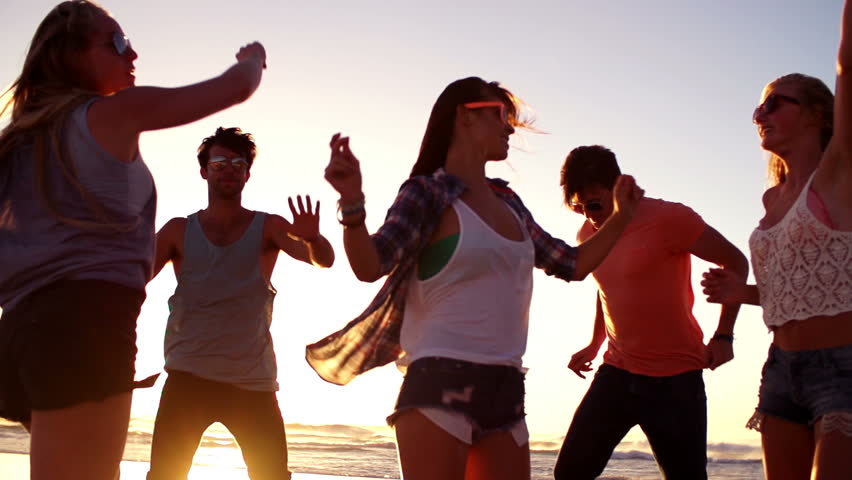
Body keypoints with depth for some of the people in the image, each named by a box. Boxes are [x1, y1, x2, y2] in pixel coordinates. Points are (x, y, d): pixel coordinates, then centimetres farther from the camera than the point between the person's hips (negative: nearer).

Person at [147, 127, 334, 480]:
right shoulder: (179, 231, 7)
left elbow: (323, 260, -11)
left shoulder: (269, 227, 3)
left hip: (253, 379, 0)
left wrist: (313, 239, -34)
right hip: (188, 376, 1)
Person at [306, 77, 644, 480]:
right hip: (441, 384, -7)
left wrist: (620, 217, 19)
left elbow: (572, 265, 27)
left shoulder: (508, 202, 17)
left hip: (504, 390, 7)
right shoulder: (427, 191, -2)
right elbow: (369, 266, -17)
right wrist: (352, 201, -33)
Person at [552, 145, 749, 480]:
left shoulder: (670, 219, -14)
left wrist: (723, 336, -7)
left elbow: (735, 262, -5)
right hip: (617, 373, 6)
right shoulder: (588, 234, 6)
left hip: (676, 379, -5)